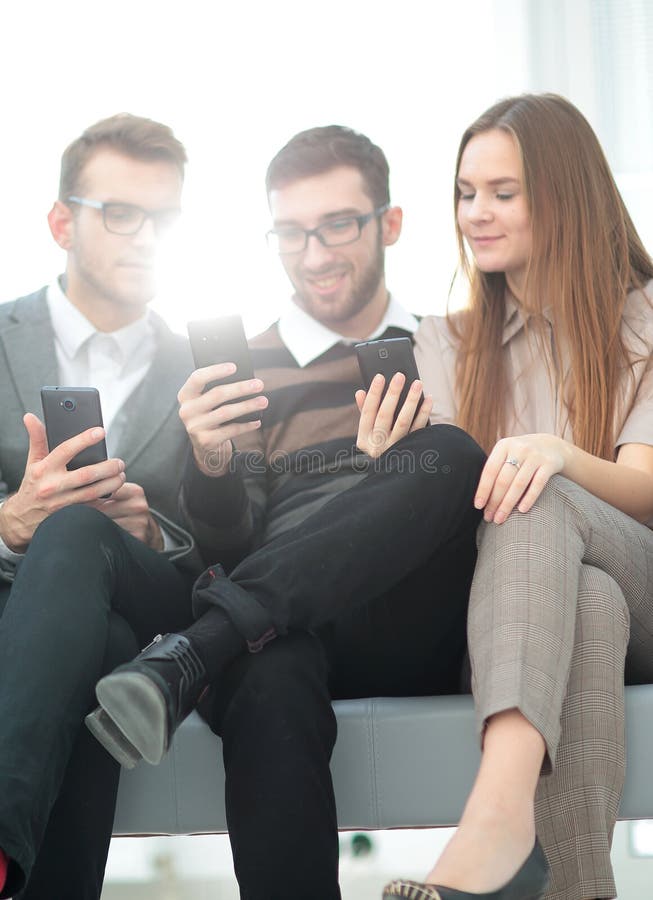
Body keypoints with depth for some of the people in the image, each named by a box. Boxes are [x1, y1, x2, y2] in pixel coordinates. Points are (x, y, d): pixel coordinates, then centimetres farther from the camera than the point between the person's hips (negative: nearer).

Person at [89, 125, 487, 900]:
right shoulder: (249, 369, 16)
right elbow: (230, 551, 7)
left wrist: (417, 458, -7)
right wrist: (210, 463, -17)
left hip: (417, 638, 2)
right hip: (285, 635, -1)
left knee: (451, 456, -30)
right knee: (270, 683, -41)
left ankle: (187, 660, -34)